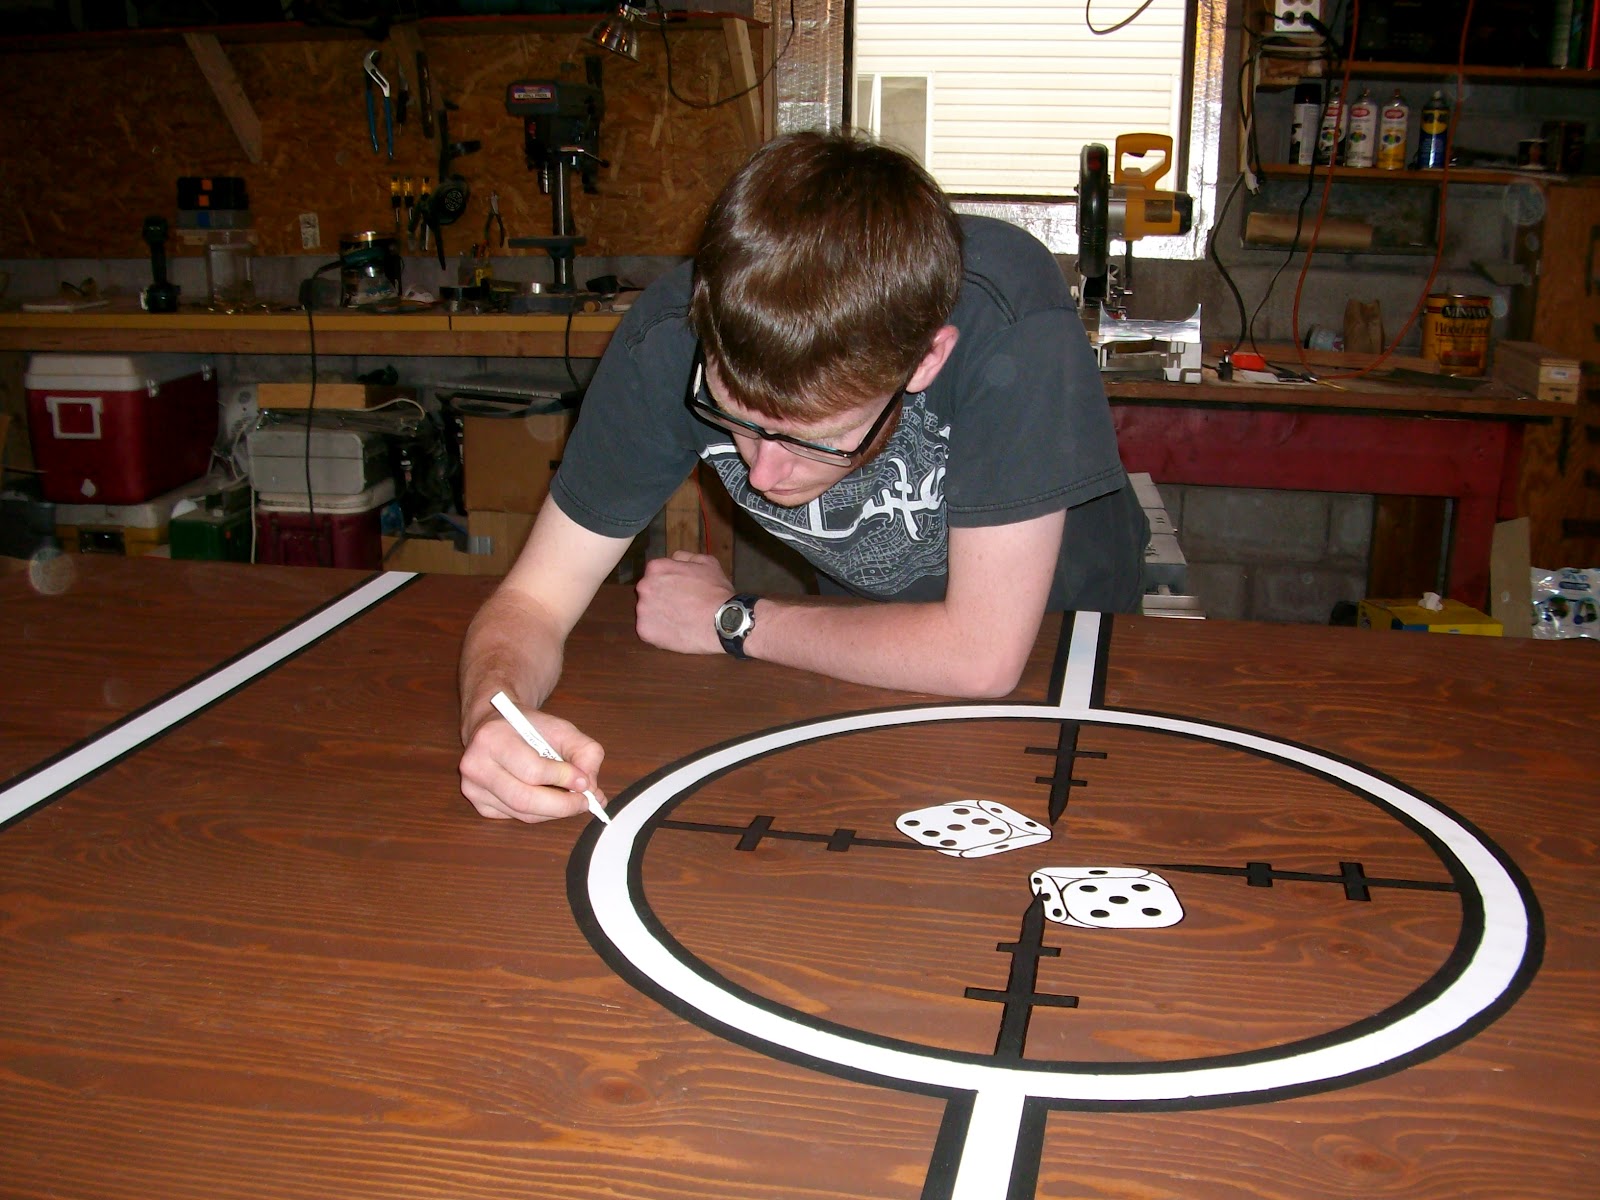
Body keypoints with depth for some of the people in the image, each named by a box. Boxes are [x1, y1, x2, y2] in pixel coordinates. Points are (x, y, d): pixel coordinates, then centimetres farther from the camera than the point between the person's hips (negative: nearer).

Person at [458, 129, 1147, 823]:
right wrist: (493, 715, -38)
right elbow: (535, 599, -16)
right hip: (864, 650, 1)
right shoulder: (672, 336, -25)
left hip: (1053, 651, -1)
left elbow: (983, 656, -31)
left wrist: (733, 621, -20)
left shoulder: (1009, 324, -35)